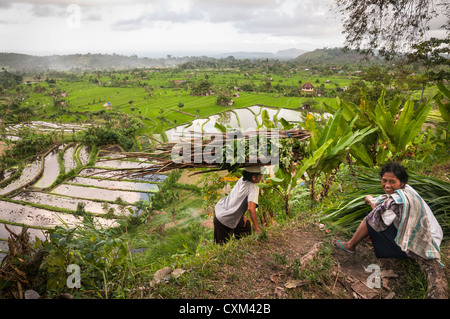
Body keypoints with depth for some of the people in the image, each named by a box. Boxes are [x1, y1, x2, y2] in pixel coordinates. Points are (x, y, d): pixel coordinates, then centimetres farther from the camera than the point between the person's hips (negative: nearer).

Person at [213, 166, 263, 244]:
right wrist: (257, 227, -27)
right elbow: (251, 208, -36)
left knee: (246, 225, 27)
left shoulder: (242, 179, -3)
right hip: (225, 221, -8)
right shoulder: (254, 188, -24)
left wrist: (242, 216, 15)